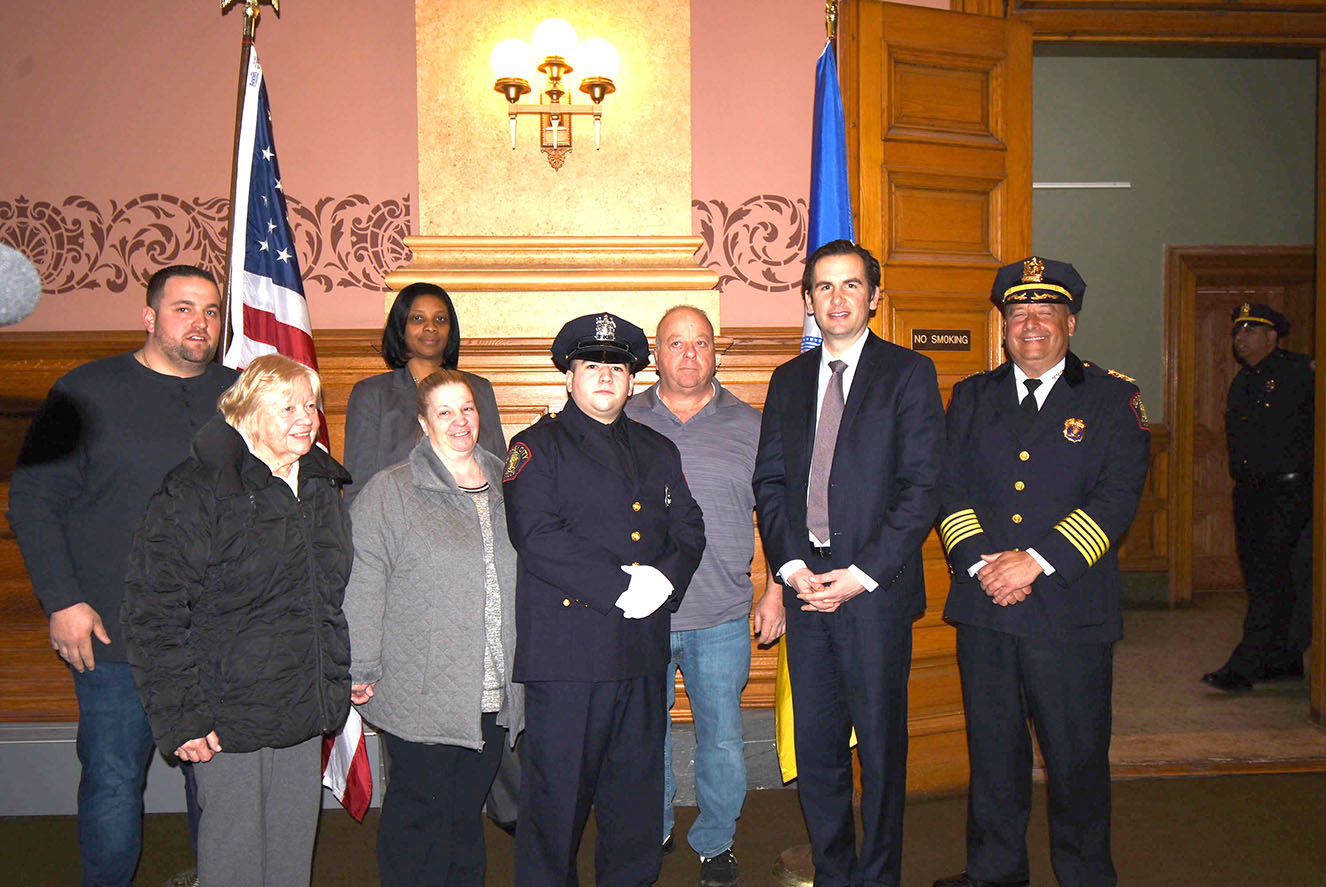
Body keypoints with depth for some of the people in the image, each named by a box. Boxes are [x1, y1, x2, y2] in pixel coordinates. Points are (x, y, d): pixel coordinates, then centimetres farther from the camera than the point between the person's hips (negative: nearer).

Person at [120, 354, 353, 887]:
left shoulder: (322, 488, 9)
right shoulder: (196, 493, -12)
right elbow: (154, 615, -14)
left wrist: (340, 680, 18)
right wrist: (182, 718, -15)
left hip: (305, 717, 6)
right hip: (230, 721, -6)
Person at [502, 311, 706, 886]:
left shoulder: (658, 450, 18)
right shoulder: (537, 447, 0)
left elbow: (689, 529, 13)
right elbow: (538, 536, -13)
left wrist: (666, 577, -8)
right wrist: (621, 586, -17)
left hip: (643, 649, 5)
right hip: (566, 647, -5)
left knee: (638, 785, 14)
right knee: (558, 788, 3)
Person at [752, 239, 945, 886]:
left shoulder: (908, 373, 0)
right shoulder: (788, 380, 14)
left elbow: (923, 487, -7)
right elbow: (769, 481, 11)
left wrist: (860, 575, -12)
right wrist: (791, 565, -4)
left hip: (876, 589, -4)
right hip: (805, 585, 4)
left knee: (880, 746, 5)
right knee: (814, 747, 10)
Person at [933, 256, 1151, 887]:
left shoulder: (1112, 398, 3)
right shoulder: (971, 396, 12)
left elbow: (1118, 496, -7)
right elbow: (948, 488, 6)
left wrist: (1037, 560, -16)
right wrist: (982, 560, -10)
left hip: (1070, 608, -2)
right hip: (983, 604, 3)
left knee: (1077, 757, 6)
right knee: (992, 750, 13)